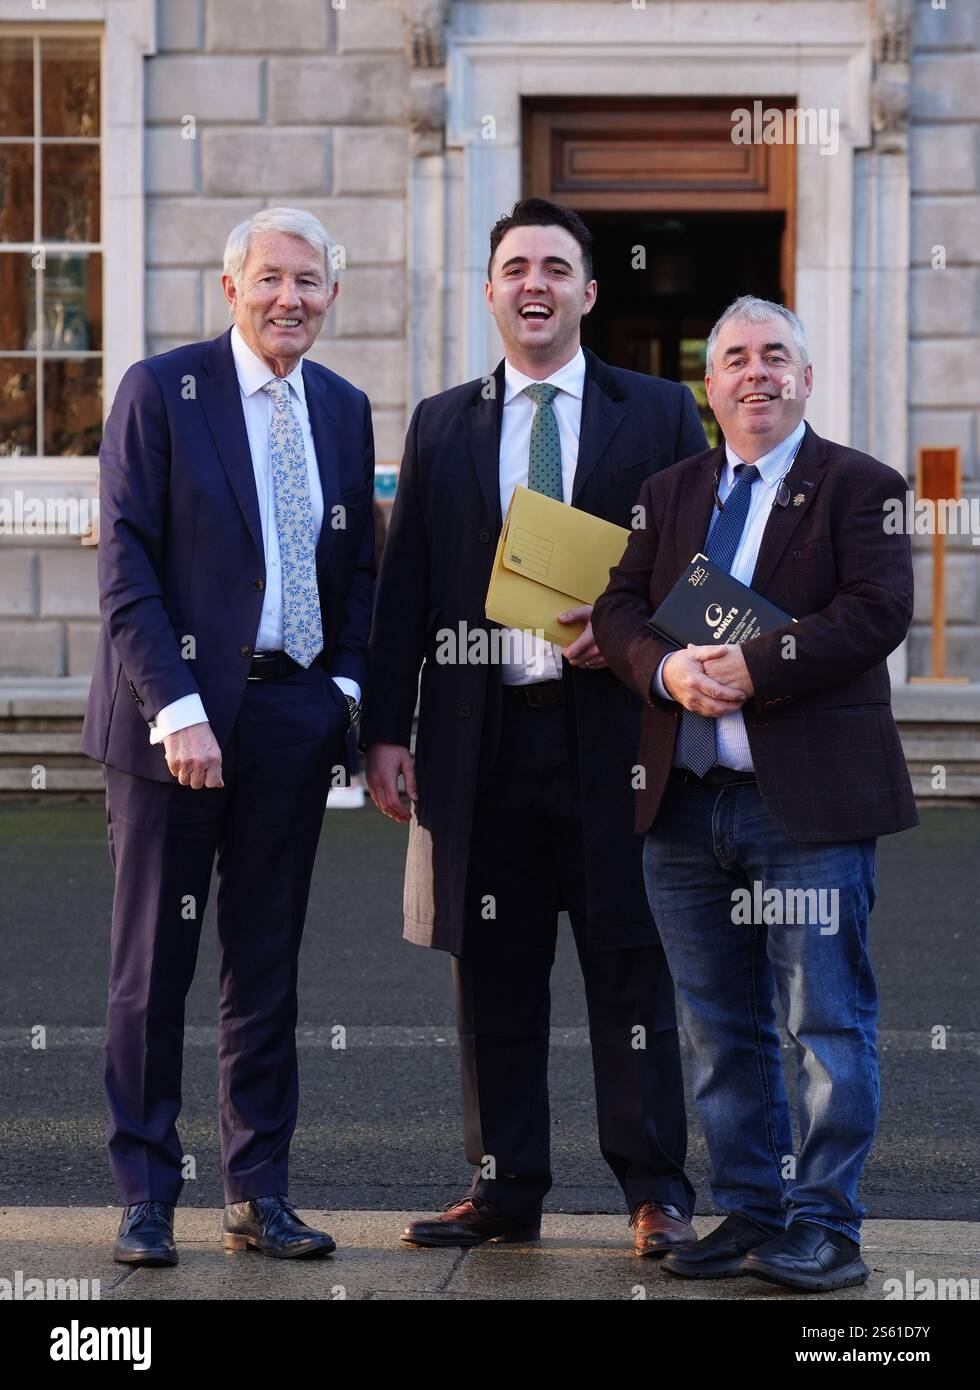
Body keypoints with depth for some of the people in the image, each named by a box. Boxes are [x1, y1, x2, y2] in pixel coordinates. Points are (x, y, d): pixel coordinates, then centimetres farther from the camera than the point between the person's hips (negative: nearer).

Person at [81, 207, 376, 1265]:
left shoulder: (344, 410, 11)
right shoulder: (159, 392, -4)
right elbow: (127, 567, -9)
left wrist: (346, 684, 1)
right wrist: (177, 709, -16)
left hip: (294, 716, 5)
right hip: (176, 716, -4)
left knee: (267, 968, 9)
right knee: (152, 964, 2)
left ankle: (259, 1196, 17)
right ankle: (145, 1197, 11)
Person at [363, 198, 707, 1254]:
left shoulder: (658, 414, 7)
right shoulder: (441, 426, 13)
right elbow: (403, 586, 10)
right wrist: (385, 728, 3)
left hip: (611, 731, -2)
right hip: (483, 738, 2)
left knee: (631, 966, 1)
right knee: (493, 975, 7)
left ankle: (657, 1194, 7)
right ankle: (505, 1191, 15)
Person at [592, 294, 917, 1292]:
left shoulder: (858, 487, 0)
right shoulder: (668, 494, 16)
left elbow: (878, 611, -13)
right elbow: (618, 609, 9)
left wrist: (756, 667, -20)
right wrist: (666, 669, -13)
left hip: (811, 802, -5)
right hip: (685, 801, 5)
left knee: (828, 1022, -2)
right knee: (720, 1031, 11)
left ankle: (824, 1226, 4)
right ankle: (749, 1215, 20)